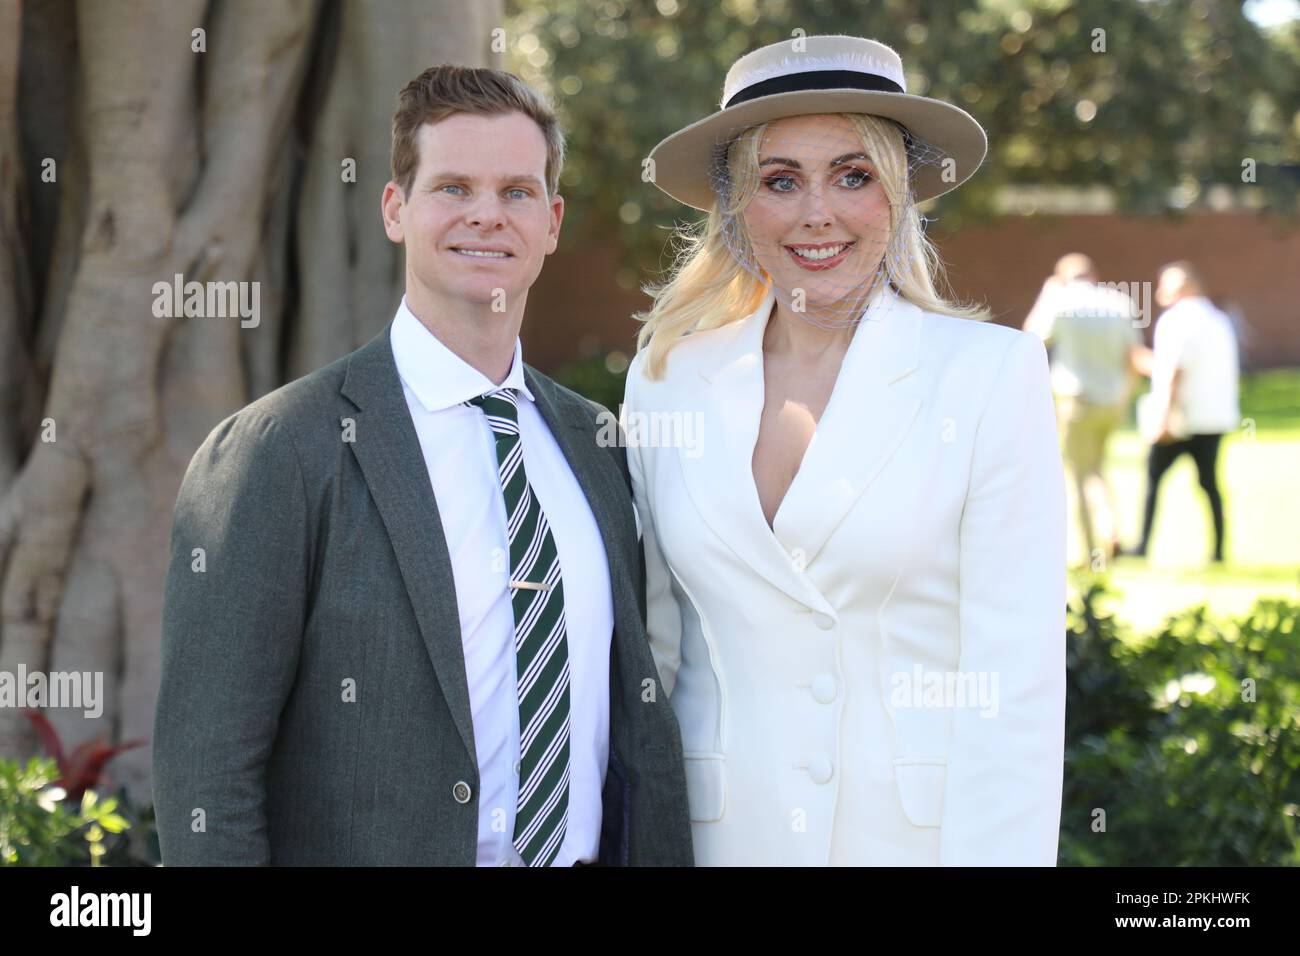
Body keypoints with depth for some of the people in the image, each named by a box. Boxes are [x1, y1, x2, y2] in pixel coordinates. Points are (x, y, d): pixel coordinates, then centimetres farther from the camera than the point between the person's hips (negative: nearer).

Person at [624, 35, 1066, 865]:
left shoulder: (993, 373, -8)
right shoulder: (666, 379, 3)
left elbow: (1015, 680, -11)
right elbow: (651, 645, 8)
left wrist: (994, 853, -17)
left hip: (922, 830, -3)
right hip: (724, 834, 3)